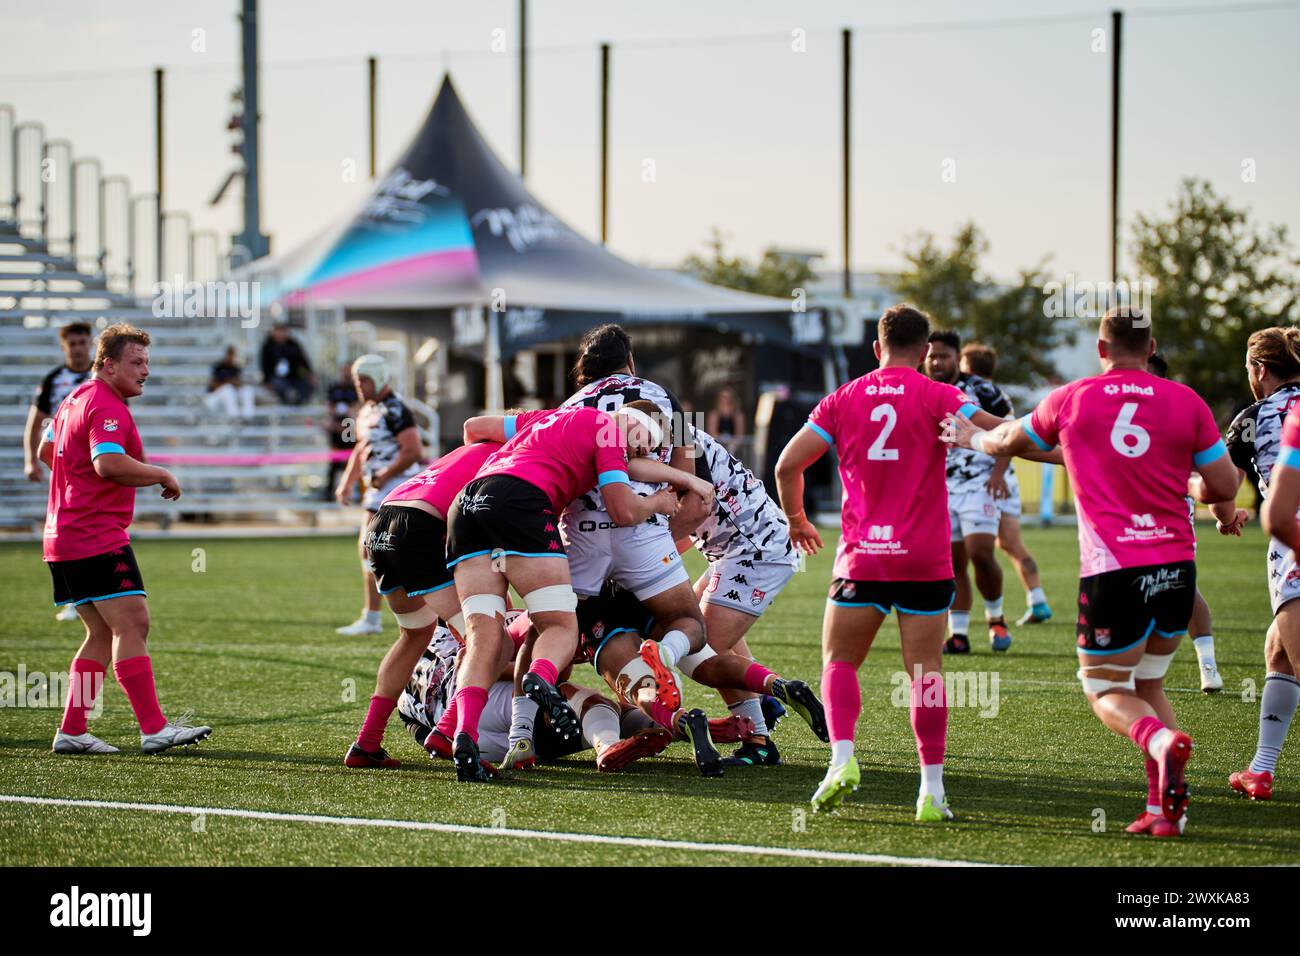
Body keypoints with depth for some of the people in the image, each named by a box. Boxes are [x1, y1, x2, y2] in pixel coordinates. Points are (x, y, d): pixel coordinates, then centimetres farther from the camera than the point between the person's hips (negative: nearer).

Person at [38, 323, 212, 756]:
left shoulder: (75, 398, 18)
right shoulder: (106, 407, -14)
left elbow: (46, 451, 31)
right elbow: (109, 463, -30)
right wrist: (162, 475, -17)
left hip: (64, 539, 10)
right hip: (98, 539, -10)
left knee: (103, 634, 12)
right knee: (132, 624, -12)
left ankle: (71, 731, 10)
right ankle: (154, 729, -16)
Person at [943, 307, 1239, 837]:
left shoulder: (1071, 400, 3)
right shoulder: (1186, 401, 4)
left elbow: (1009, 442, 21)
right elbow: (1223, 486, 6)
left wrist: (972, 437, 43)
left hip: (1113, 570, -3)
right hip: (1177, 569, 3)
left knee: (1106, 693, 8)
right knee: (1149, 686, 19)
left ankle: (1162, 742, -25)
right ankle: (1164, 807, 5)